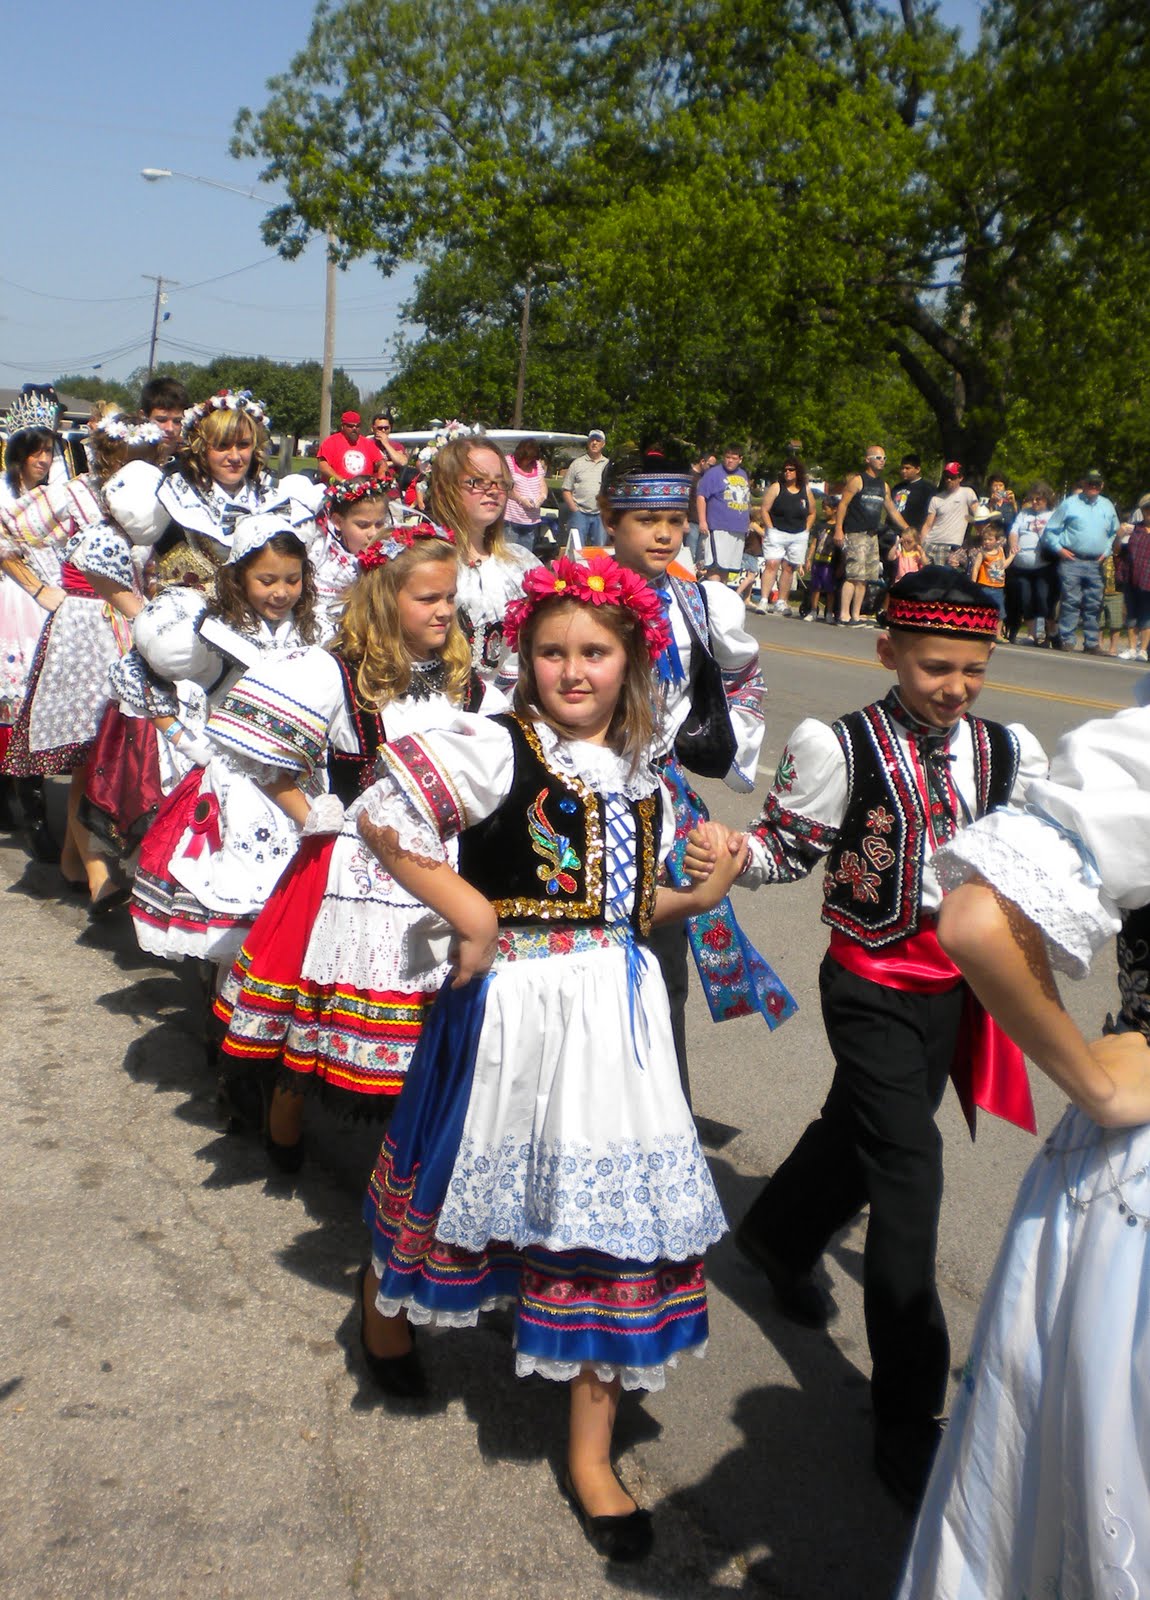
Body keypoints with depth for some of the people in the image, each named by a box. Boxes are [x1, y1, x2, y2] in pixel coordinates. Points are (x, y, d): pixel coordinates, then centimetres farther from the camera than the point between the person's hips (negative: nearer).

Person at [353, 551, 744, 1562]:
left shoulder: (640, 775, 9)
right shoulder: (497, 749, -10)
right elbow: (384, 818, -16)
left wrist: (703, 895, -1)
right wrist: (469, 911, -16)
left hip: (618, 1011, 5)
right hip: (515, 1004, -4)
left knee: (618, 1209, 5)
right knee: (467, 1169, 14)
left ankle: (590, 1453, 21)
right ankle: (384, 1294, 51)